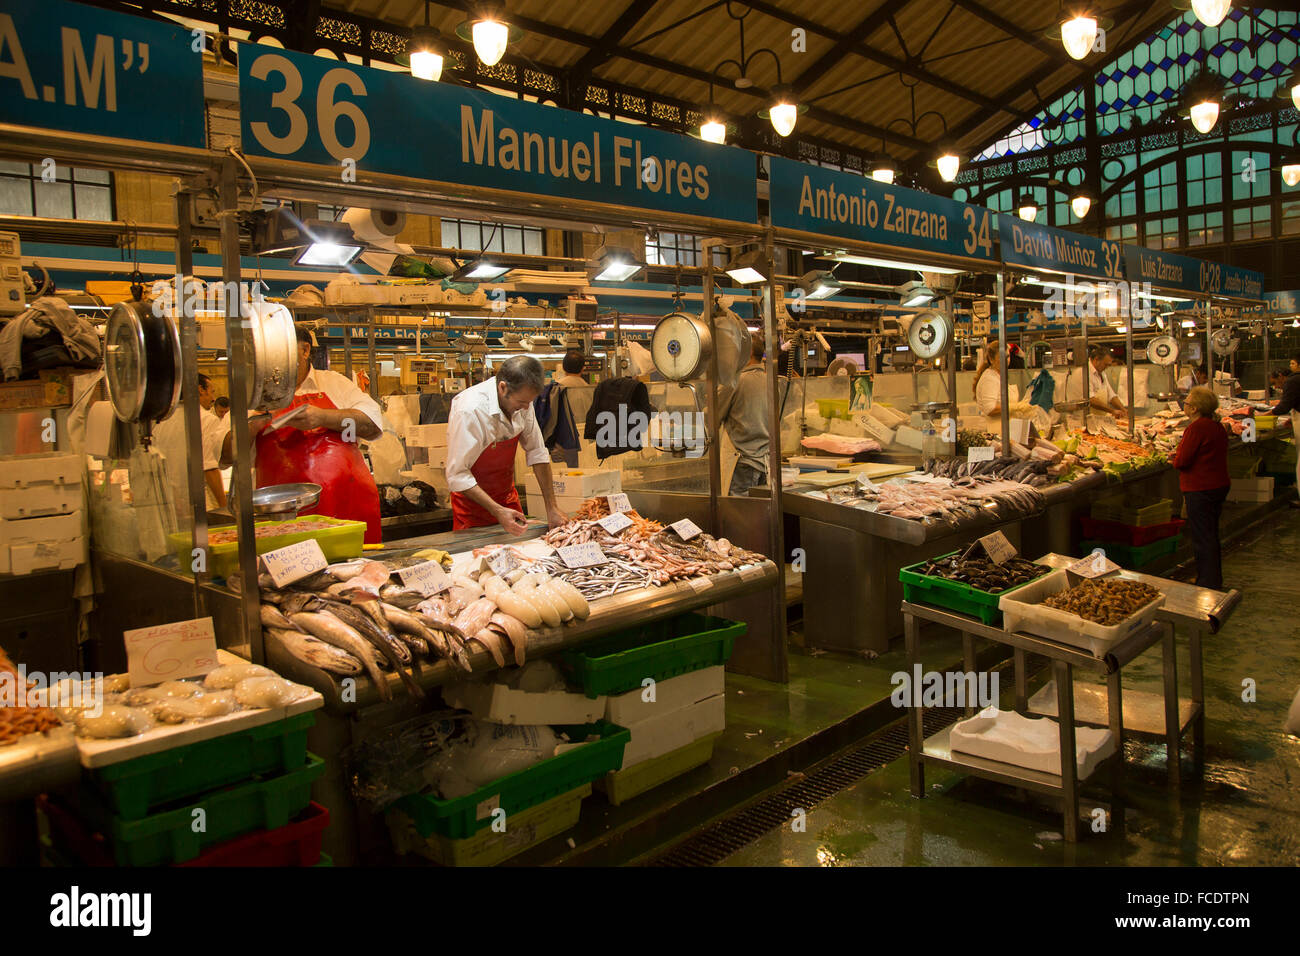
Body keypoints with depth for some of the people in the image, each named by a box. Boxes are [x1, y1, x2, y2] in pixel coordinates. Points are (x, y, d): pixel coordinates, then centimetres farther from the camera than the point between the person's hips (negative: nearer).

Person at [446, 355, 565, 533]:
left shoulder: (521, 398, -10)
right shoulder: (470, 411, -30)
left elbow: (537, 452, -3)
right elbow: (457, 475, -28)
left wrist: (552, 507, -6)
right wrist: (498, 512, -34)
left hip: (507, 498, 6)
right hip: (473, 506, -6)